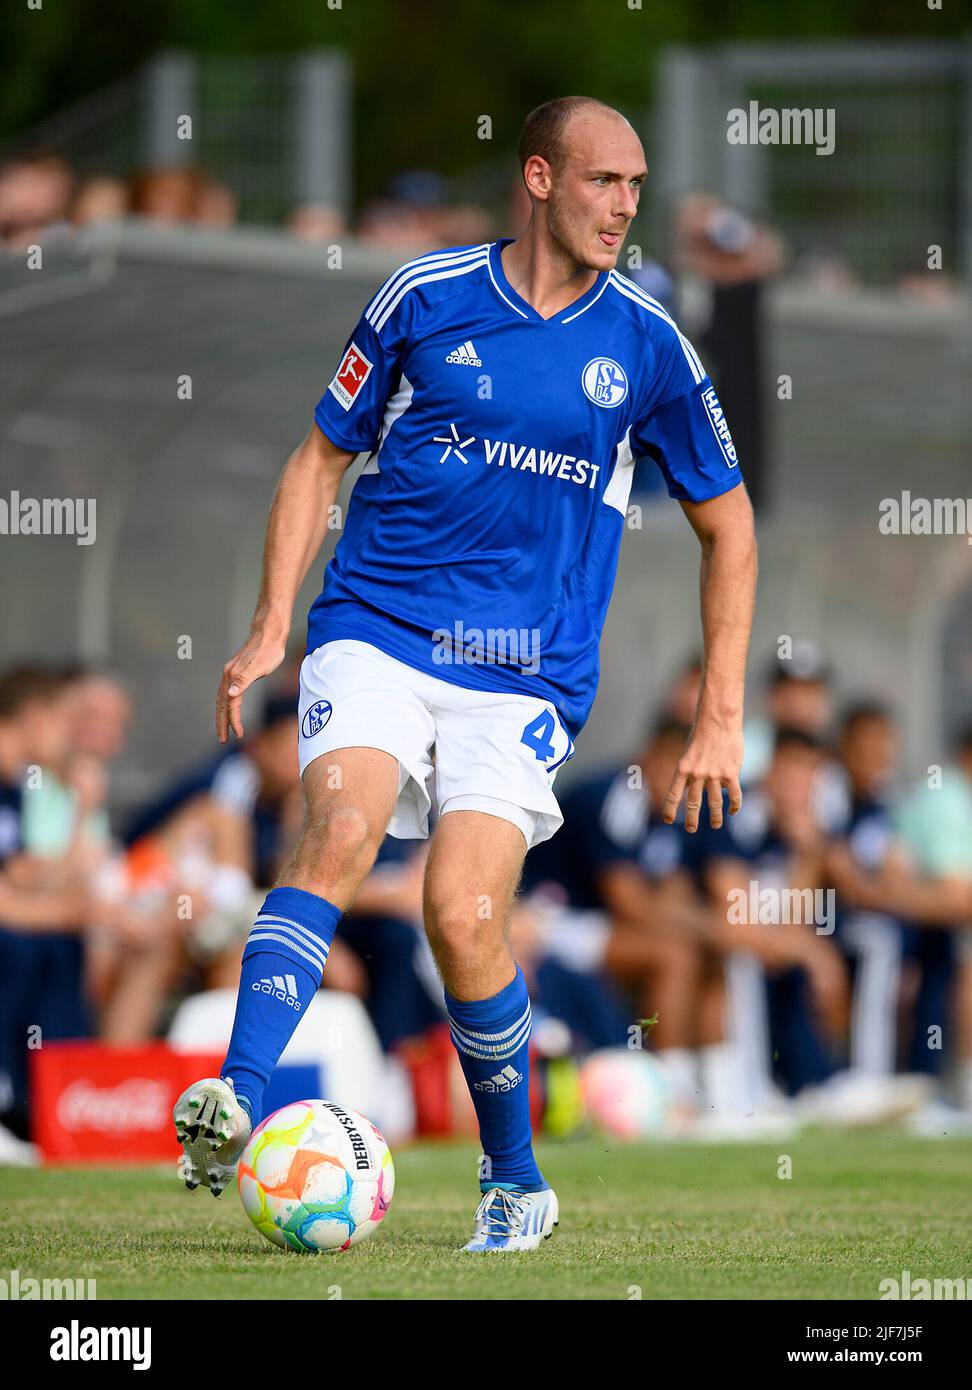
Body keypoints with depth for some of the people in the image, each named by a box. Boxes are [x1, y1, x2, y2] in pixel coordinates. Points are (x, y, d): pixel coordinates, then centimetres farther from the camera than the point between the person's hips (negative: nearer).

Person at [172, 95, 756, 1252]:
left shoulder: (645, 348, 4)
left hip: (525, 679, 0)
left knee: (462, 917, -15)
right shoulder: (426, 298, 2)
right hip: (375, 635, 0)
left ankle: (514, 1180, 7)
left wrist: (720, 719, 9)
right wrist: (271, 626, 2)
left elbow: (726, 527, 14)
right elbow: (323, 456, 12)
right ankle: (237, 1106, -38)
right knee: (339, 833, -27)